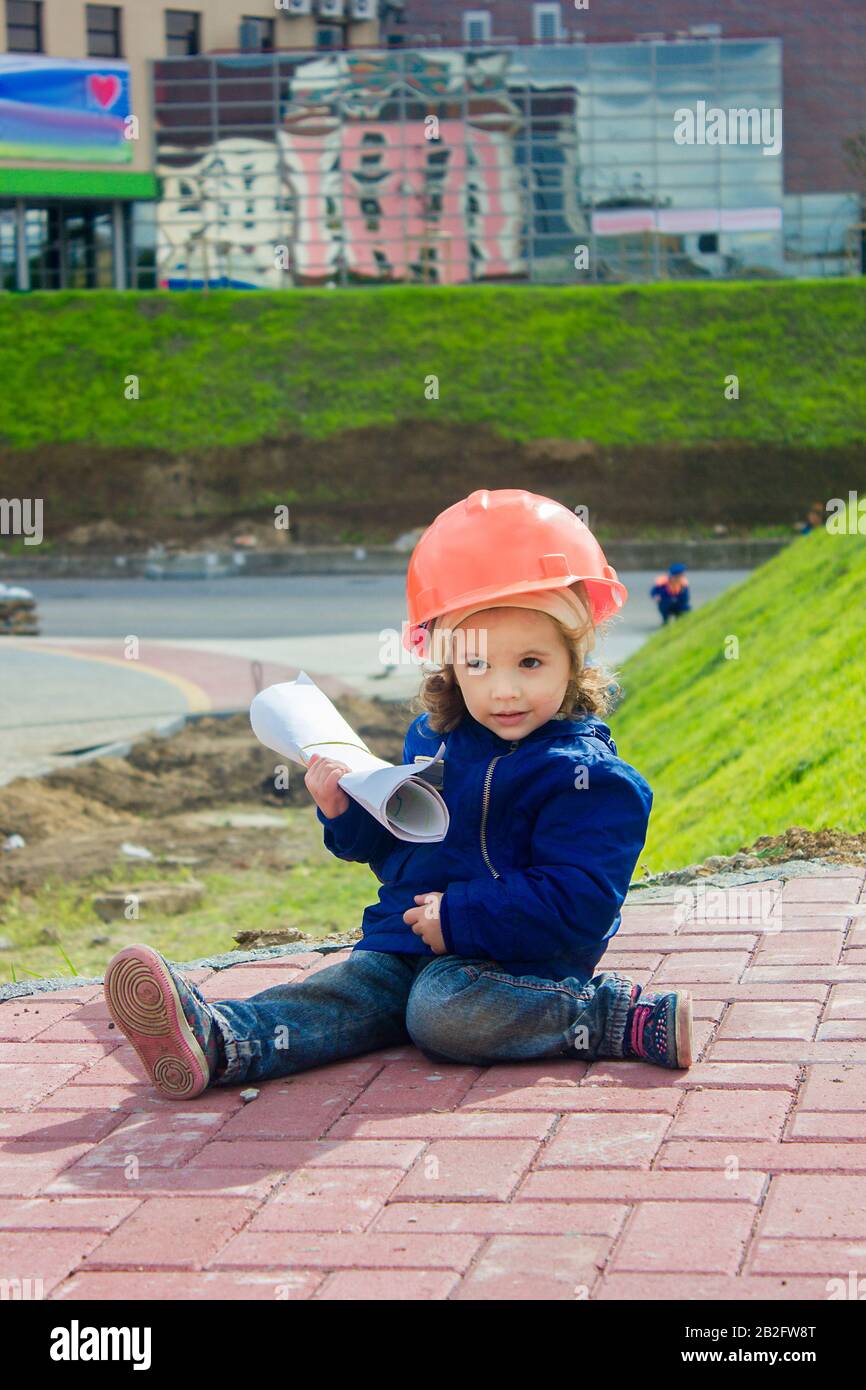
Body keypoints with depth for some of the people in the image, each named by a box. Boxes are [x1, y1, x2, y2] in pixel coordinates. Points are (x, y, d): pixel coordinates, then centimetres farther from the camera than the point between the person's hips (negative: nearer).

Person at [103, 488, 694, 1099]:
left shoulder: (587, 774, -11)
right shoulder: (432, 739, 11)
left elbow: (578, 904, -18)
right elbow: (391, 846, 22)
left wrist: (460, 917, -19)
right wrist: (348, 810, 1)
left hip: (514, 959, -7)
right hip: (407, 944, 7)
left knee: (443, 1009, -34)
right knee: (339, 994, -17)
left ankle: (617, 1015, -24)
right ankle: (213, 1039, -39)